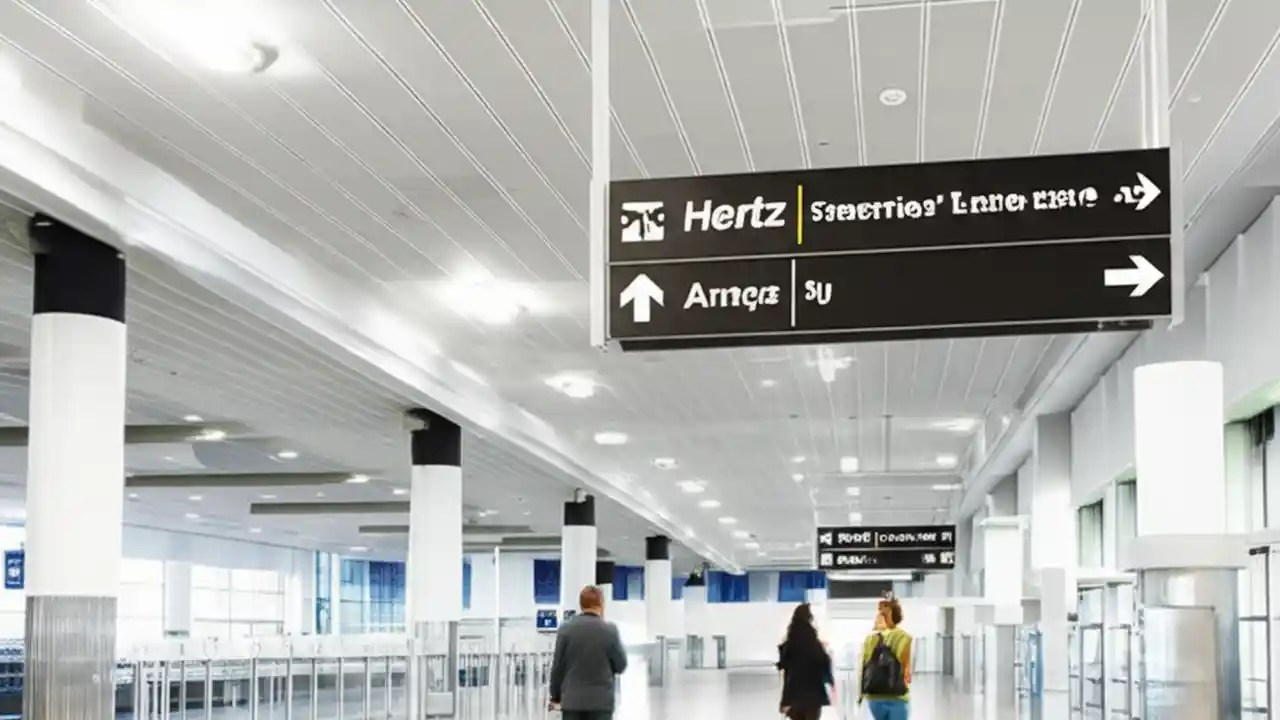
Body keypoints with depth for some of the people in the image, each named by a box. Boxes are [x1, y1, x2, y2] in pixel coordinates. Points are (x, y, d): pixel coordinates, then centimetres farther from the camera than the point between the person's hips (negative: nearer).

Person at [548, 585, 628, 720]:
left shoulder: (566, 629, -2)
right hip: (601, 700, -1)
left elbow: (557, 666, 2)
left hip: (572, 699, 1)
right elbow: (621, 666, 3)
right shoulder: (609, 630, -5)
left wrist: (555, 696, 13)